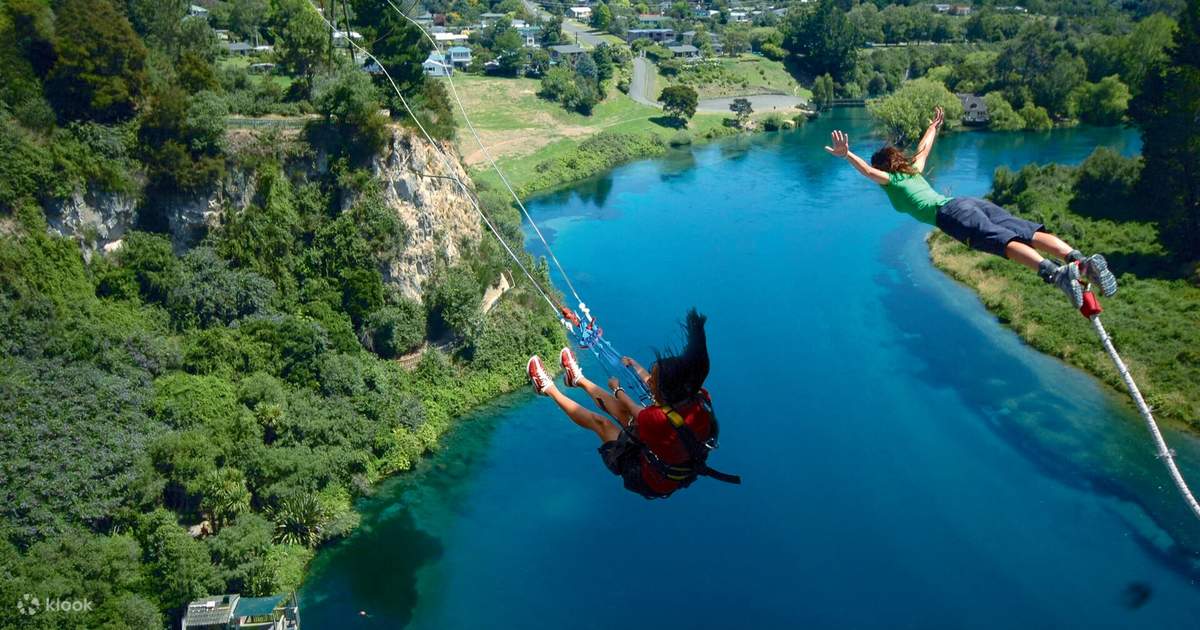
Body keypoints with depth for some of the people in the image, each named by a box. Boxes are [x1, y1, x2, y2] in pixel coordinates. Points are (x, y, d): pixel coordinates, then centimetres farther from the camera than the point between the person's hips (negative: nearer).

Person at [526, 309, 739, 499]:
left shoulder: (658, 420, -42)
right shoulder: (701, 398, -25)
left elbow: (638, 414, -15)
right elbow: (654, 384, -3)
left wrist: (617, 389, 5)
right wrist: (635, 365, 15)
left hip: (649, 482, -5)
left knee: (598, 421, 7)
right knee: (621, 408, 15)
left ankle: (549, 389, 28)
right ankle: (579, 380, 39)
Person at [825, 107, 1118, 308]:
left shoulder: (890, 181, 18)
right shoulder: (914, 171, 37)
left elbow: (869, 172, -3)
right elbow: (923, 149, 55)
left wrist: (847, 155, -11)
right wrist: (934, 126, 71)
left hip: (951, 213, -7)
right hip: (972, 202, 7)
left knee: (1005, 242, -29)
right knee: (1030, 234, -12)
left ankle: (1056, 273, -53)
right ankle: (1081, 259, -34)